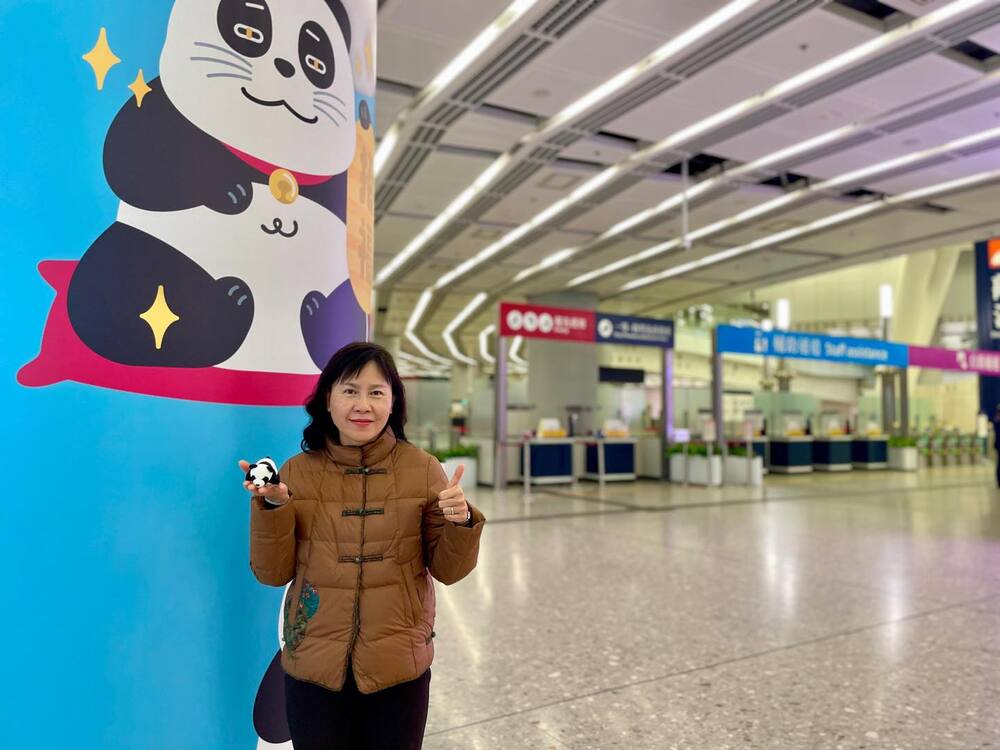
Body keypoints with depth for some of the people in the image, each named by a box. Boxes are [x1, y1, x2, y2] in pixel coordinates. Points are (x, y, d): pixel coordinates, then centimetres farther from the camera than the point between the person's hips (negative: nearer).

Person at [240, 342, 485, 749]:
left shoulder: (422, 469, -7)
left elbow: (447, 570, -3)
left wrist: (461, 524, -22)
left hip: (399, 668, 0)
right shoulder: (298, 472, -4)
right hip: (314, 668, 1)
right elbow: (273, 573, -2)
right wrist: (271, 508, -16)